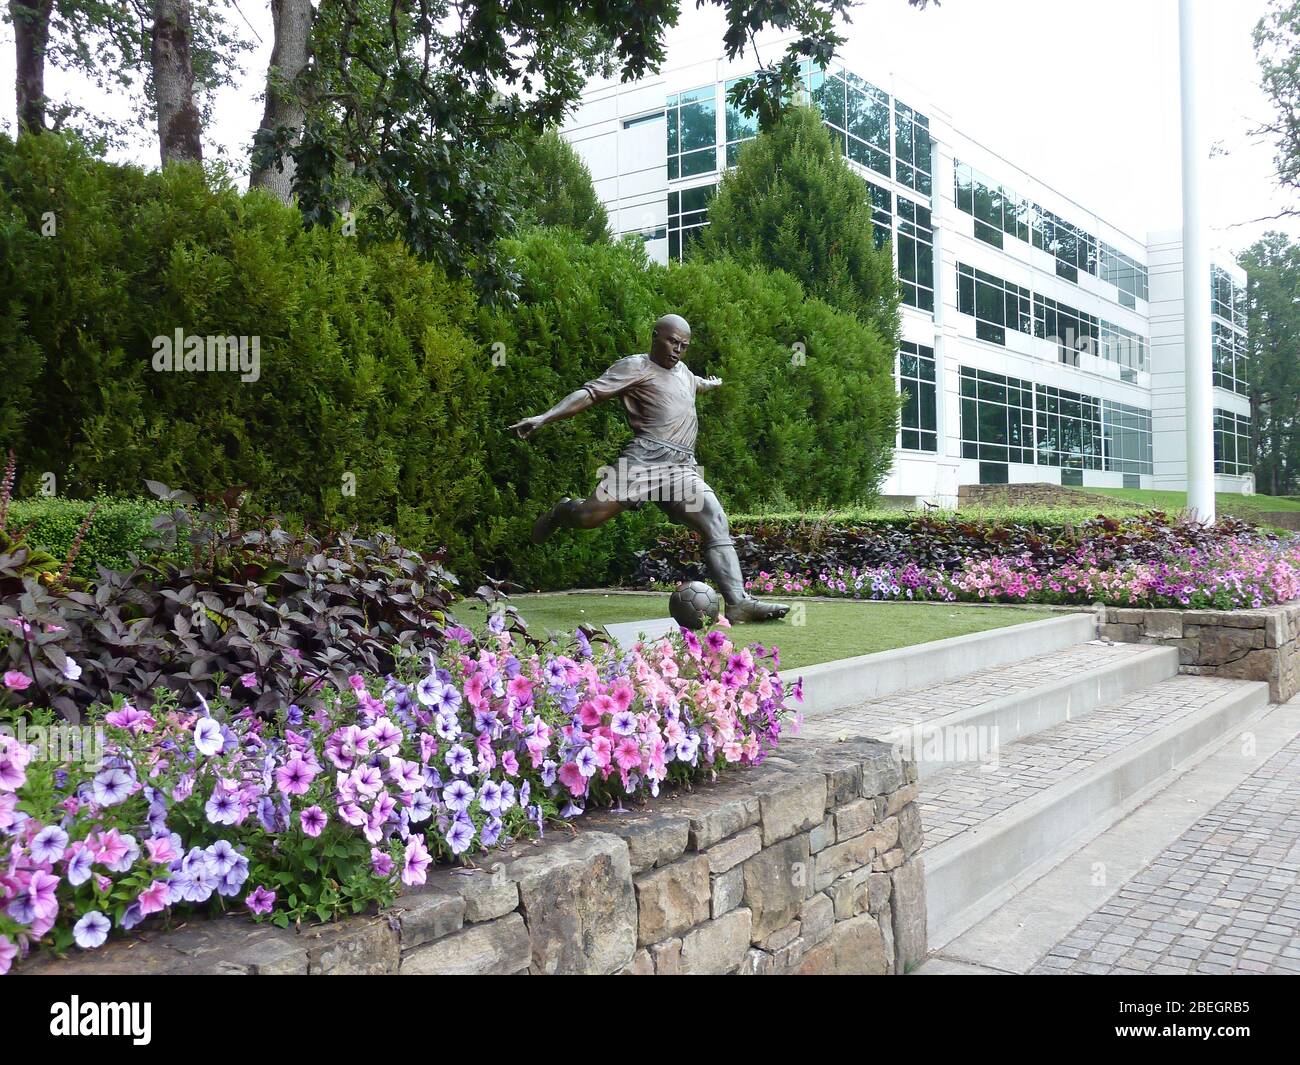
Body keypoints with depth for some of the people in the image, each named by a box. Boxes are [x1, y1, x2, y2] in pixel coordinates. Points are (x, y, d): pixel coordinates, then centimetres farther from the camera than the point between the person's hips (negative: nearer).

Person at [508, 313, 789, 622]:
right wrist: (543, 417, -18)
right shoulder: (635, 366, 4)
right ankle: (561, 512, 18)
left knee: (717, 525, -9)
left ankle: (738, 603, -12)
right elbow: (589, 393, -6)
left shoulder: (682, 372, 30)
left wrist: (711, 383, 79)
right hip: (646, 458, -7)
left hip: (683, 469, 7)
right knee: (591, 515, -20)